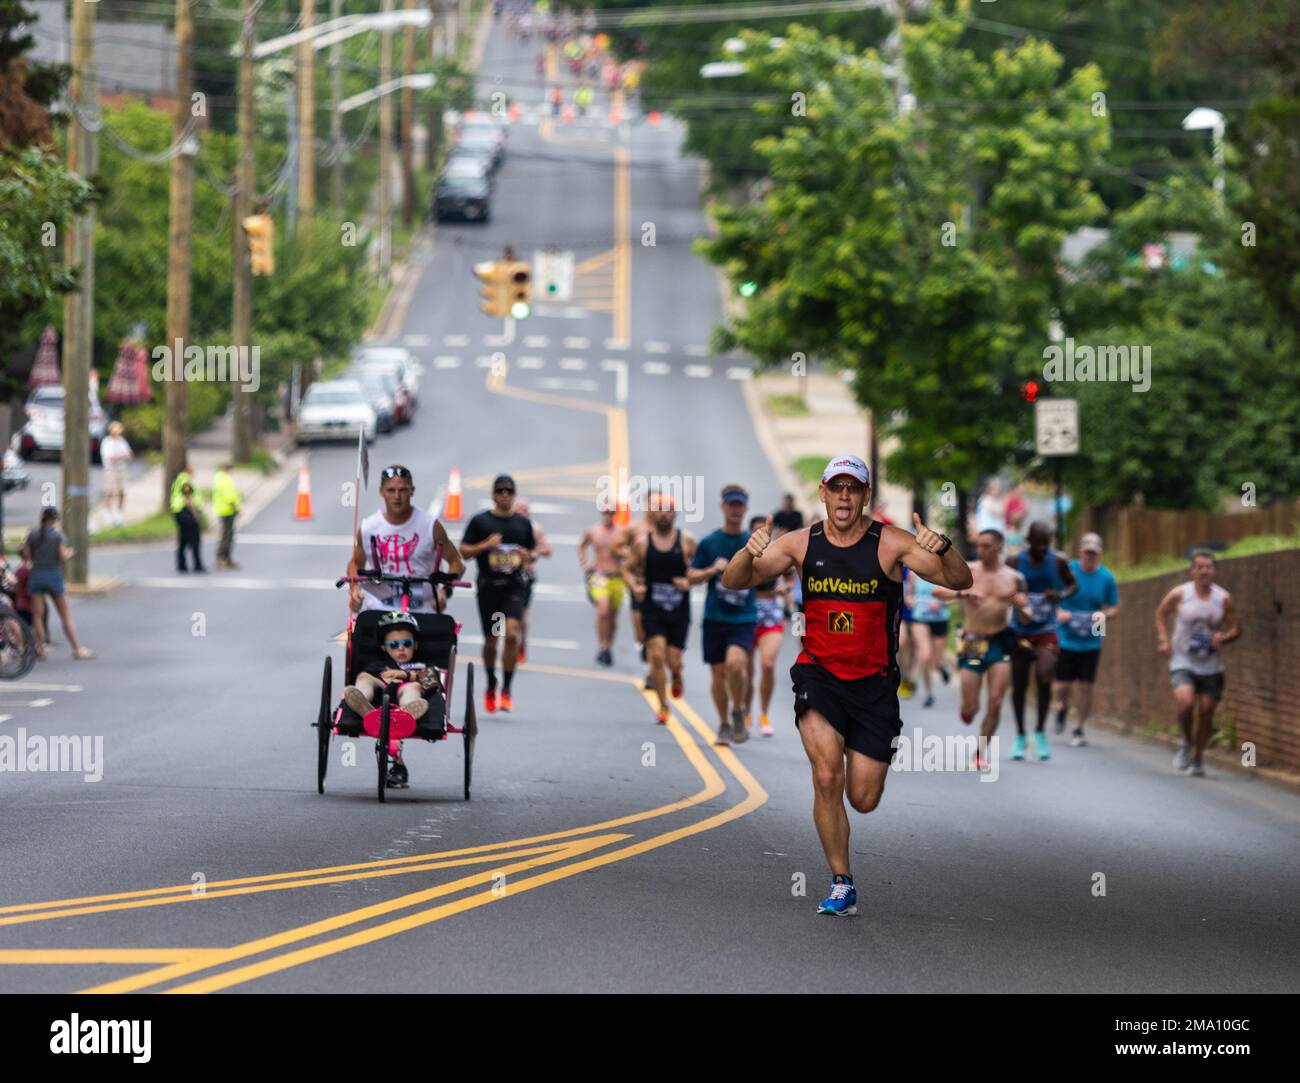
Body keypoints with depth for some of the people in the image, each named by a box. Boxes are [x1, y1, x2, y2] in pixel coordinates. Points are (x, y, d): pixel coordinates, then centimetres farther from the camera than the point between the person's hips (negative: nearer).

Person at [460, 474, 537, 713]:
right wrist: (485, 545, -14)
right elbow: (463, 550, 2)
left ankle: (507, 688, -11)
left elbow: (533, 550, 21)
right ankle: (491, 685, 30)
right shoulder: (480, 521, 4)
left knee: (512, 632, -19)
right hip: (488, 586, 0)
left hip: (514, 586, 0)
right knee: (490, 639, 7)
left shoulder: (523, 523, 11)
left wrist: (528, 557, -2)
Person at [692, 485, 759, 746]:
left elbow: (764, 576, 15)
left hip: (744, 617, -1)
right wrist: (713, 570, -14)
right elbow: (693, 577, 4)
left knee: (735, 662, -24)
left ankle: (738, 713, -2)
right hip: (715, 617, 1)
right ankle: (724, 725, 23)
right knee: (719, 673, 5)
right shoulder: (708, 543, 3)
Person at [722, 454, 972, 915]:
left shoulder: (890, 544, -8)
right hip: (818, 672, 0)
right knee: (827, 778, -21)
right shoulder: (801, 544, -1)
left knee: (863, 800, 1)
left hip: (874, 680, 0)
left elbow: (960, 582, -14)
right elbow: (733, 583, -1)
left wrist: (943, 551, -36)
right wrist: (748, 553, -24)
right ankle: (841, 884, -8)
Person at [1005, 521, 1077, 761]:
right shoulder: (1015, 562, -8)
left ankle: (1041, 731, -1)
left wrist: (1062, 595, -12)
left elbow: (1073, 584, 10)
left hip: (1046, 632, 0)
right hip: (1019, 632, 0)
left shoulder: (1058, 561, -4)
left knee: (1044, 678, -20)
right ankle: (1020, 736, 25)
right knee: (1019, 686, 6)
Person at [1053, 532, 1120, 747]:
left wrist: (1105, 616, -12)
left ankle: (1079, 729, 13)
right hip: (1065, 639, -1)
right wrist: (1058, 612, -15)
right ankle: (1063, 709, 32)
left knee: (1085, 687, -1)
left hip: (1091, 642, 1)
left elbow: (1114, 608, 10)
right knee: (1063, 685, -2)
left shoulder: (1106, 578, 1)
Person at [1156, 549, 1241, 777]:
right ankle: (1187, 742, 6)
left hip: (1211, 665, 2)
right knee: (1185, 703, -23)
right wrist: (1163, 640, -1)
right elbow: (1161, 613, 12)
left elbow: (1236, 628, 7)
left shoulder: (1223, 598, -1)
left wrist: (1224, 637, -15)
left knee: (1206, 712, 3)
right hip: (1183, 662, -2)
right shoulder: (1179, 594, -5)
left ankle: (1198, 759, 22)